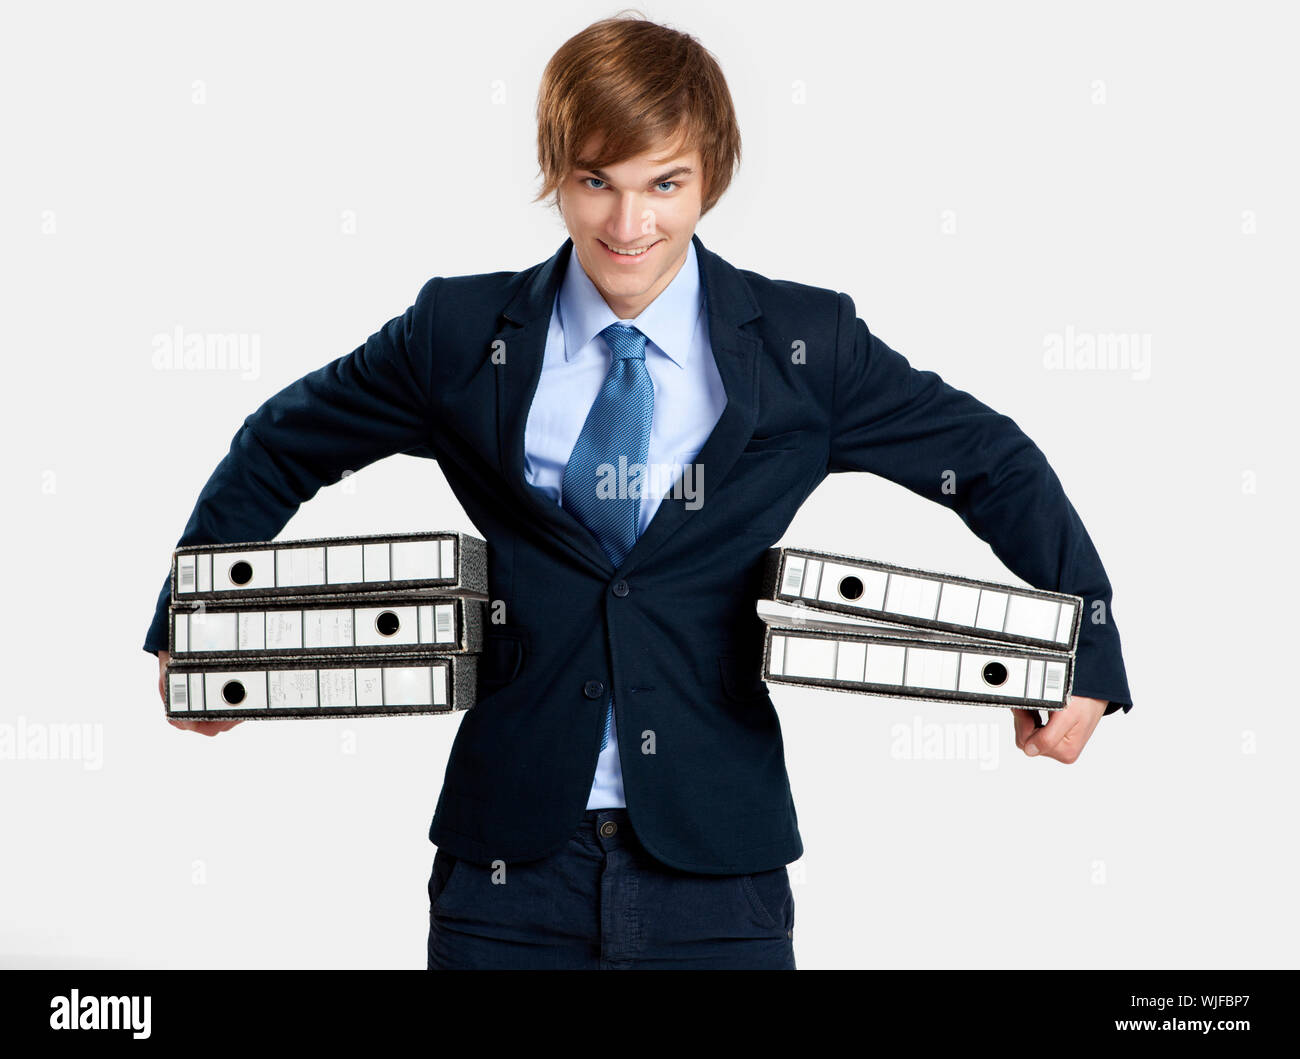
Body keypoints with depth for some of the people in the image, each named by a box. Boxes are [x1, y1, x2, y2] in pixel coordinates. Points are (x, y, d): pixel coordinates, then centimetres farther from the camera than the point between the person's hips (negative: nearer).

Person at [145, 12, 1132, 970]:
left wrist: (1083, 651, 0)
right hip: (509, 862, 1)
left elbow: (994, 465, 8)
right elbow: (282, 446, 14)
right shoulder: (461, 336, 1)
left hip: (717, 869, 0)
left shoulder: (807, 346, 0)